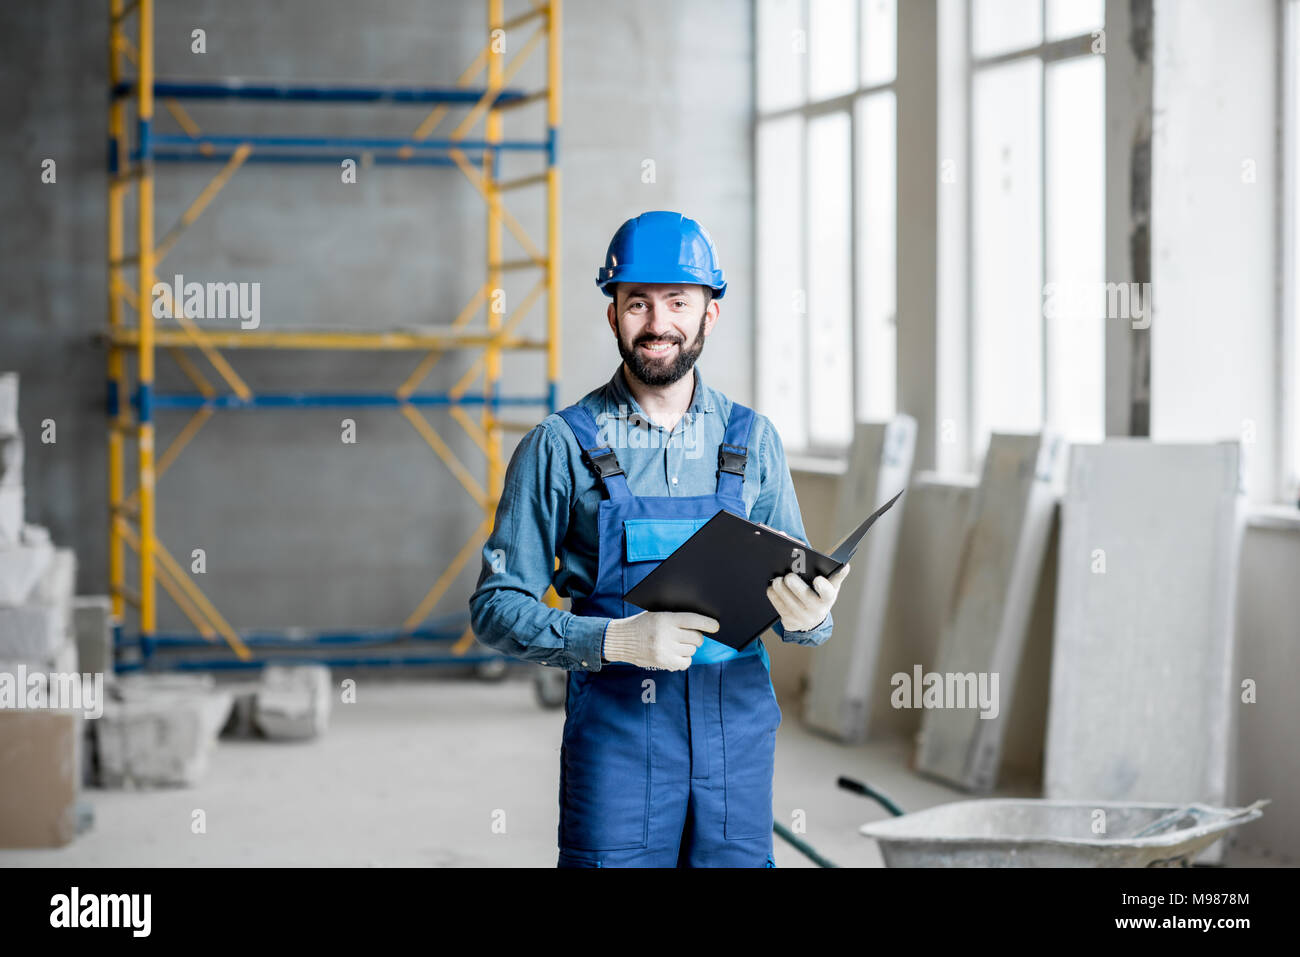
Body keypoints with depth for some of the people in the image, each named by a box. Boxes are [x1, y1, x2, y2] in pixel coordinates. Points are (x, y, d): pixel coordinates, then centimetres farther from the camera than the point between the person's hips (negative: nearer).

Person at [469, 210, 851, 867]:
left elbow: (796, 592, 13)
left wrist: (808, 617, -12)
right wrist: (616, 639, -17)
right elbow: (496, 608, -2)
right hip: (615, 733, -3)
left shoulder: (752, 441, 9)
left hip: (737, 733, 3)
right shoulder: (560, 447, 0)